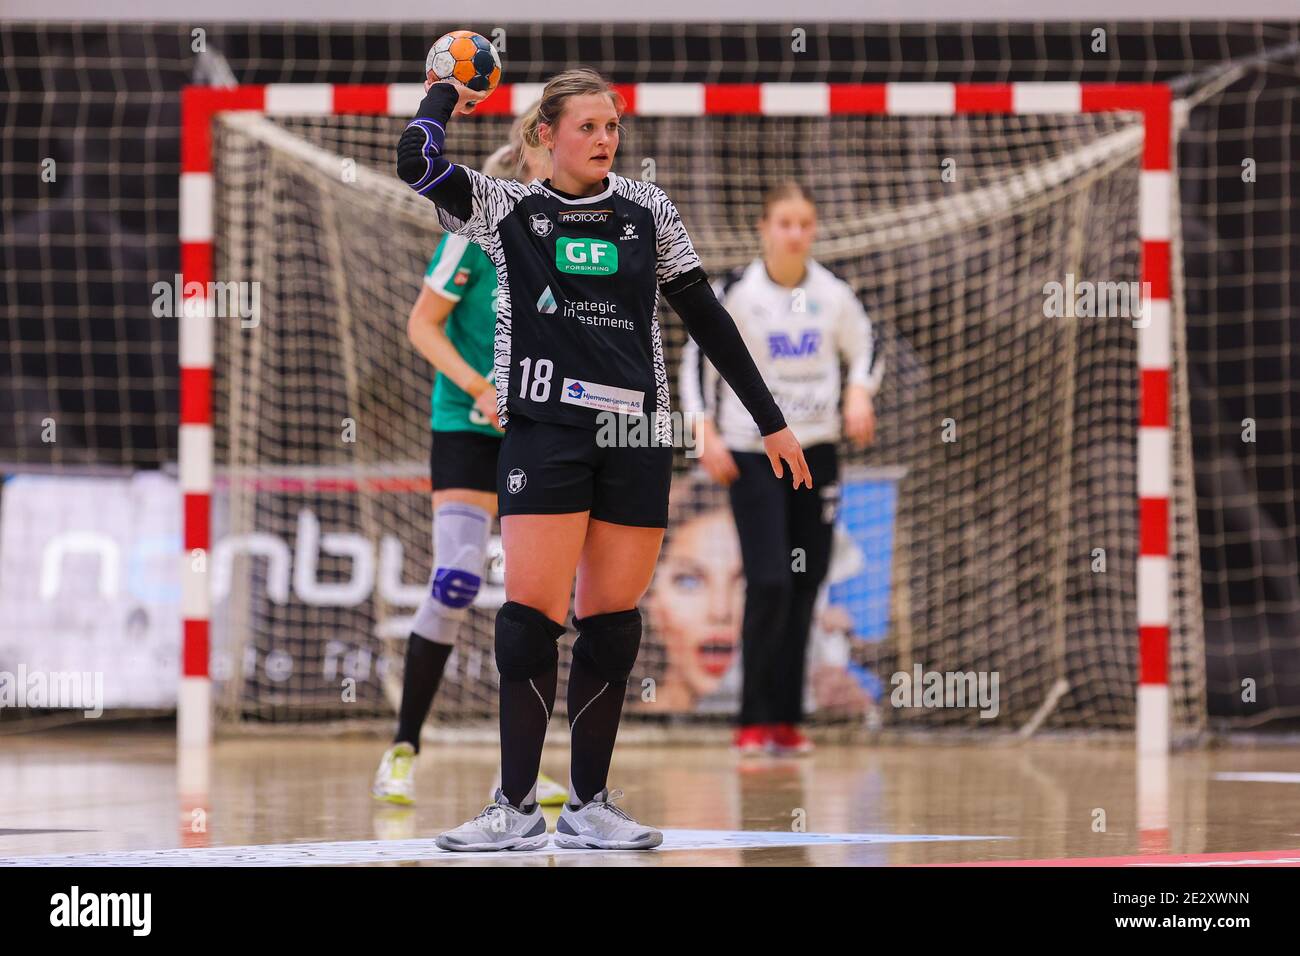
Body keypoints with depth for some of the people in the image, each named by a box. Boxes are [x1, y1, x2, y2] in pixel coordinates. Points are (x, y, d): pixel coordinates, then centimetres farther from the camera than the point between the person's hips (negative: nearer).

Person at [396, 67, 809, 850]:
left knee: (614, 622, 3)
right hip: (546, 426, -2)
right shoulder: (508, 208, 4)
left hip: (636, 432, 2)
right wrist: (443, 95, 6)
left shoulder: (648, 210, 10)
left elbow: (706, 316, 13)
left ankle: (589, 804, 11)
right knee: (531, 613, -11)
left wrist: (771, 421, 12)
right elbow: (417, 162, -12)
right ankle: (518, 806, -4)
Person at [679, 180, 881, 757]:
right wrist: (707, 435, -10)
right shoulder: (736, 293, -8)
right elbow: (697, 363, -1)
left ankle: (786, 720, 10)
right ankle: (755, 721, -4)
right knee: (768, 584, -13)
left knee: (804, 587, 3)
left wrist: (859, 394, -5)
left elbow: (863, 349, 15)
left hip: (816, 450, 4)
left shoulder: (832, 294, 1)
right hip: (750, 452, -4)